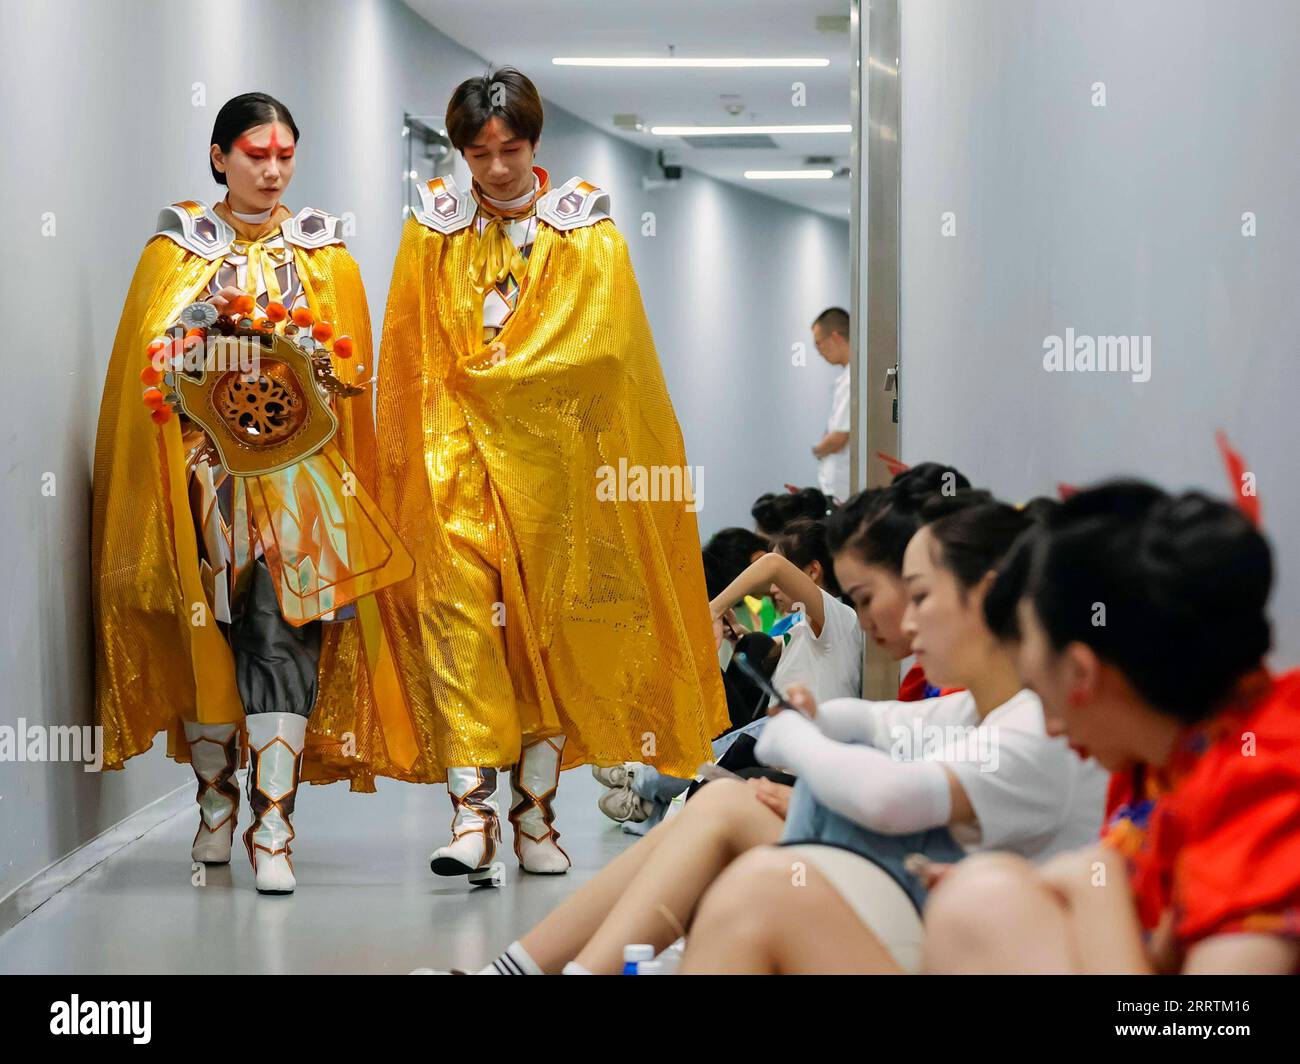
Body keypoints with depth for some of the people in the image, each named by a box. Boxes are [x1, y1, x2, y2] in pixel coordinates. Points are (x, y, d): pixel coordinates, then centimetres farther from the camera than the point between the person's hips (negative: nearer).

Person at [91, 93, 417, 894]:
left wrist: (275, 327, -8)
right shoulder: (179, 247, 11)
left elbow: (349, 366, 7)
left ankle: (273, 823, -13)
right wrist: (222, 323, -10)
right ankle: (216, 798, 19)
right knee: (204, 632, 1)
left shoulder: (324, 252, 12)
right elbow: (153, 355, 5)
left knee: (282, 636, -11)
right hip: (202, 463, 0)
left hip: (297, 469, 0)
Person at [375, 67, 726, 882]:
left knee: (549, 621, 2)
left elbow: (600, 342, -5)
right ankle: (473, 812, -18)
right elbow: (409, 355, 11)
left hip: (553, 452, 0)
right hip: (458, 452, 0)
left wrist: (495, 377, -7)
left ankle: (537, 811, 12)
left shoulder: (584, 227, 5)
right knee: (459, 612, -13)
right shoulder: (434, 229, 9)